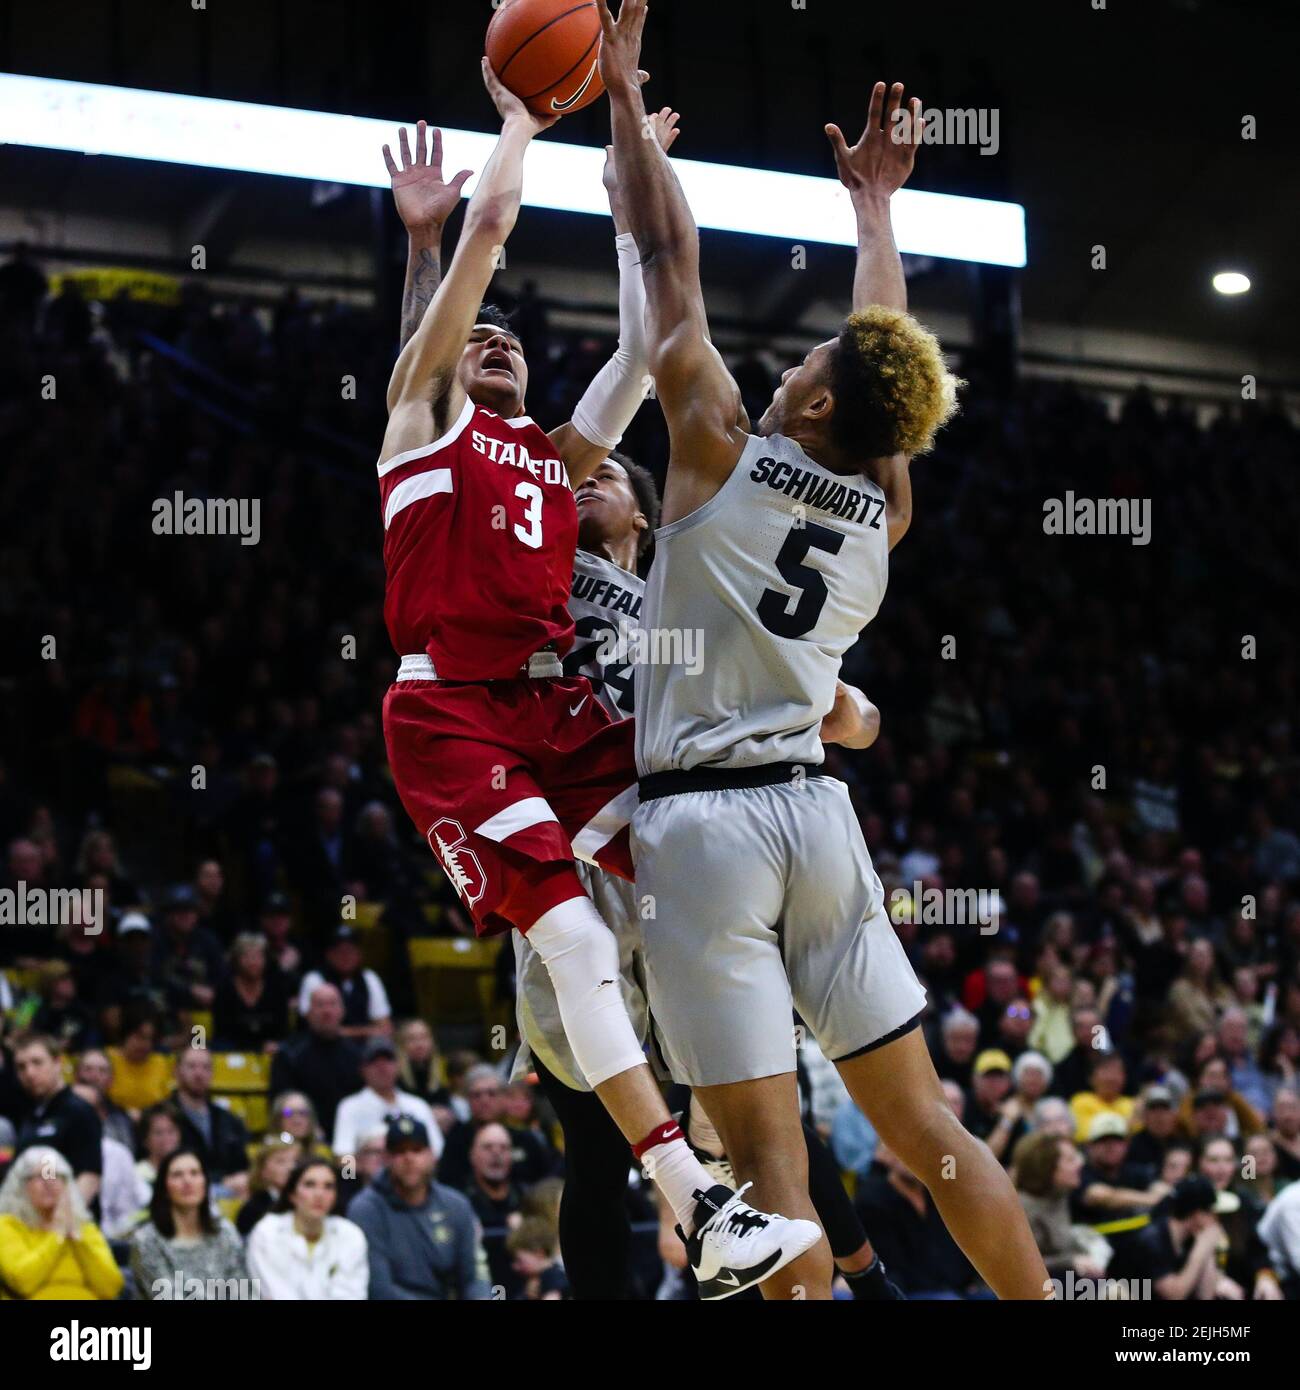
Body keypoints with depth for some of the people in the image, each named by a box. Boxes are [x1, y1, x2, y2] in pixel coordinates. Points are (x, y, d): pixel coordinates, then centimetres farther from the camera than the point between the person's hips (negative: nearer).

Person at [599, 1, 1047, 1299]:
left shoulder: (722, 453, -5)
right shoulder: (885, 512, 8)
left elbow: (670, 260, 2)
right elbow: (889, 355, 24)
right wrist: (873, 203, 37)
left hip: (702, 826, -5)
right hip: (815, 811, 5)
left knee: (768, 1154, -7)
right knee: (926, 1126, 10)